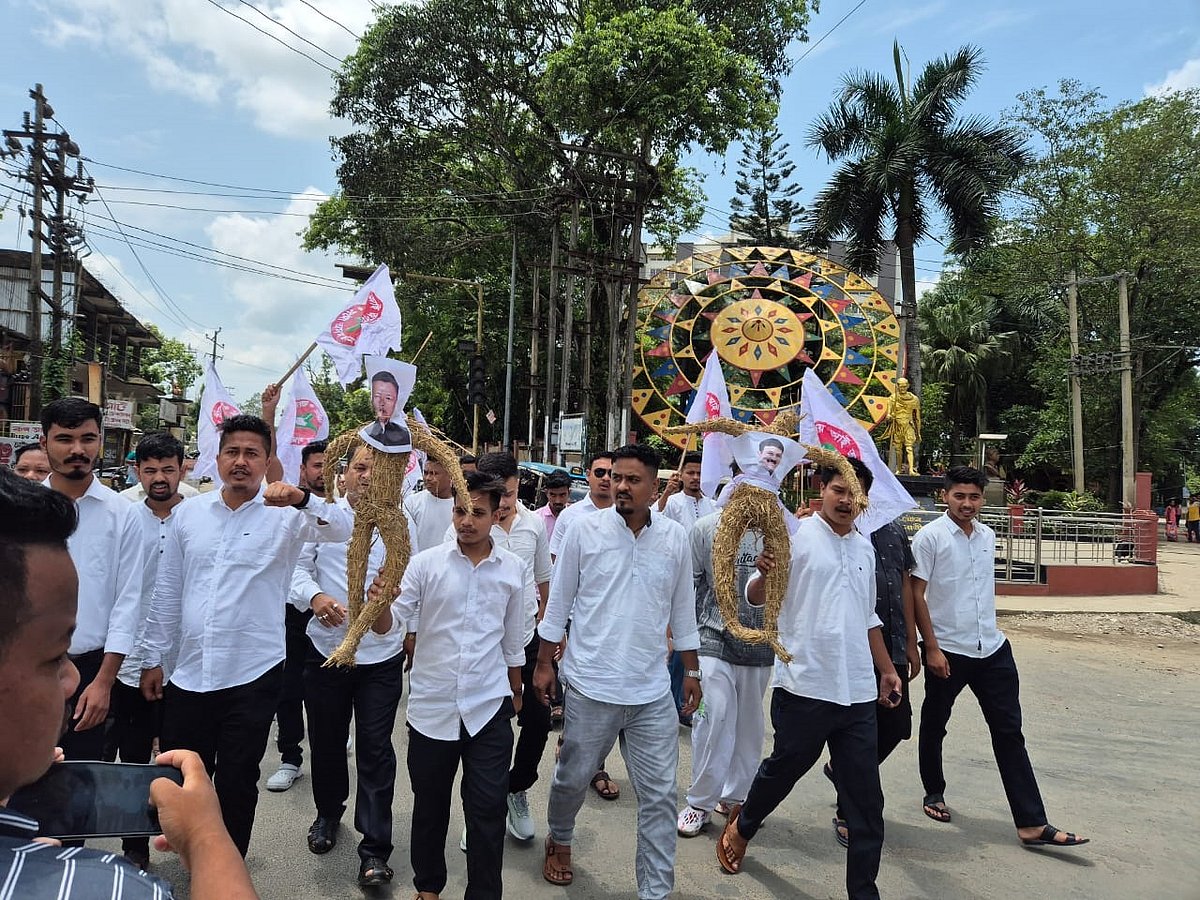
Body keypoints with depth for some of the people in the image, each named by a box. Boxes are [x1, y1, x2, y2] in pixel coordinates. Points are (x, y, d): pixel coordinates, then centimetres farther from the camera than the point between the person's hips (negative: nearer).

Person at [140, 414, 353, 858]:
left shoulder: (285, 514, -5)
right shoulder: (189, 512, 5)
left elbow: (343, 529, -23)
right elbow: (167, 591, 9)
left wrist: (302, 499, -40)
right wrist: (153, 658, 10)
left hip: (252, 675, -3)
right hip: (188, 673, 3)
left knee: (237, 783, 10)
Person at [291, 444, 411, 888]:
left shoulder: (401, 525, 2)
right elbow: (297, 565, -2)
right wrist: (314, 596, -20)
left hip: (381, 655, -1)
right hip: (326, 648, 1)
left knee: (375, 749, 1)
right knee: (326, 741, 17)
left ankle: (374, 849, 10)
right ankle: (328, 814, 42)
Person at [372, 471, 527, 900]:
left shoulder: (513, 569, -1)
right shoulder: (426, 563, -6)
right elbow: (388, 625, -11)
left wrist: (515, 692, 20)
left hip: (489, 708, 0)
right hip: (432, 705, 0)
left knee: (488, 809, 5)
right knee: (429, 805, 17)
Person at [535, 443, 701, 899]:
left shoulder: (675, 538, -1)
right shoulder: (586, 531, -6)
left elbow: (682, 608, 10)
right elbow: (558, 601, 1)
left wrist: (691, 670, 13)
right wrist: (543, 664, 4)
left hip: (652, 692, 1)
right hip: (590, 687, -1)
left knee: (660, 795, 5)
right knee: (573, 778, 16)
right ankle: (559, 840, 47)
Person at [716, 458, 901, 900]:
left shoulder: (865, 547, 12)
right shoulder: (796, 535, -7)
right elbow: (756, 597, -12)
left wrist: (887, 670, 21)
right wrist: (764, 574, -33)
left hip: (858, 692, 5)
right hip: (804, 685, -5)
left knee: (866, 798, 6)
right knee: (784, 768, 13)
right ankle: (741, 826, 42)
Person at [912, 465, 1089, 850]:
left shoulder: (988, 536, 7)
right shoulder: (930, 537, -12)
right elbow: (916, 595, -13)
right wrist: (932, 648, -15)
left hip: (993, 649, 5)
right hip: (947, 651, -5)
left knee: (1009, 733, 4)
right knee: (934, 726, 12)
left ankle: (1032, 824, 8)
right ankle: (934, 793, 34)